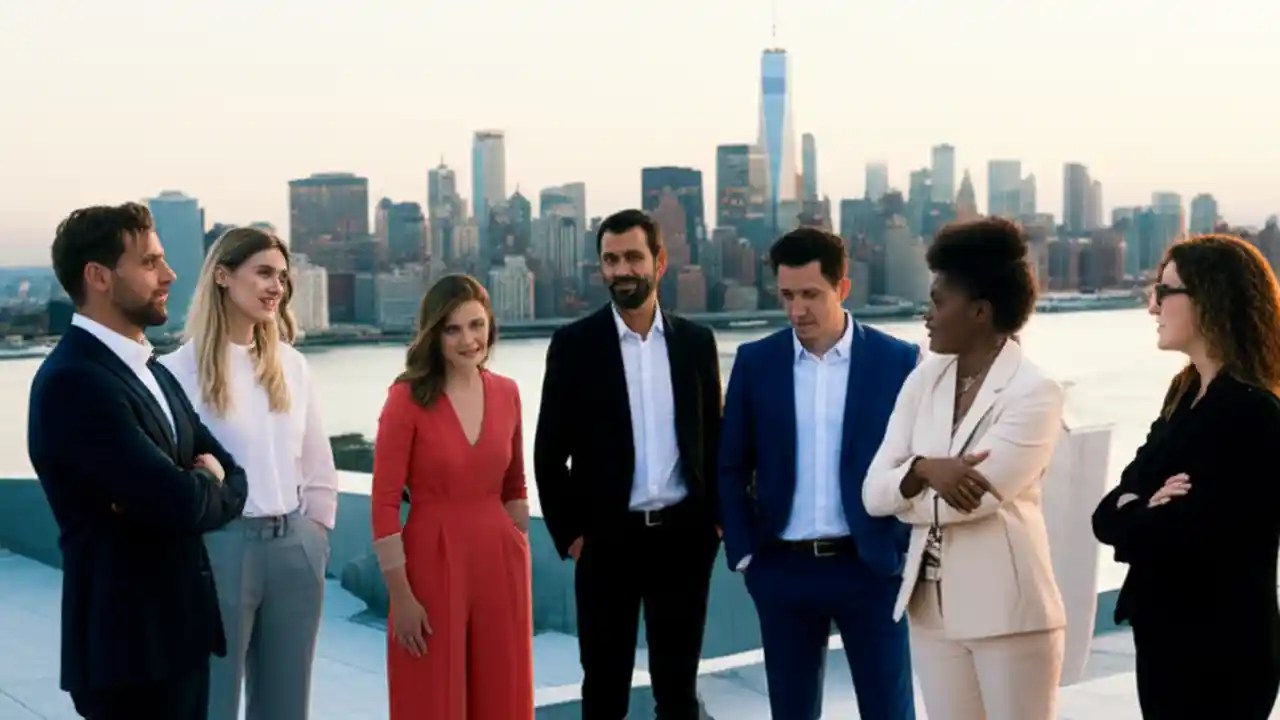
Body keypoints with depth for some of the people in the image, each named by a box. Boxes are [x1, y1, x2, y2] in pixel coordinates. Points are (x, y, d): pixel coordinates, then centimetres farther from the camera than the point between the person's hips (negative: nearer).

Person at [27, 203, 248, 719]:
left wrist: (205, 481, -13)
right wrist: (209, 484, -3)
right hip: (130, 643, -9)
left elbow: (233, 479, 9)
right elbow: (182, 502, -25)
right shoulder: (74, 381, -18)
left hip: (178, 629, 9)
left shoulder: (151, 371, 14)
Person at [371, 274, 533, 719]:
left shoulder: (506, 394, 5)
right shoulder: (407, 398, -11)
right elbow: (384, 503, -11)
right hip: (432, 563, -4)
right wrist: (400, 594, -13)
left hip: (499, 565, 5)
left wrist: (518, 559, 10)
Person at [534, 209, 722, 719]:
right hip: (607, 540, -2)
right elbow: (549, 452, -2)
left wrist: (714, 520, 3)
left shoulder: (696, 342, 5)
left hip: (684, 538, 2)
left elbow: (714, 439, 10)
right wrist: (569, 533, -6)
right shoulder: (574, 344, -2)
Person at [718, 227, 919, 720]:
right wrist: (743, 554, 1)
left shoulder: (898, 360, -3)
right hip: (783, 569, 2)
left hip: (871, 566, -2)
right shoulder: (755, 361, 3)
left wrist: (908, 552, -4)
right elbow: (732, 467, 7)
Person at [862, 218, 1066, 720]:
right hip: (932, 604, 6)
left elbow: (975, 497, -20)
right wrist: (924, 470, -19)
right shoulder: (924, 380, 6)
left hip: (1007, 607, -6)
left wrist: (906, 494, -3)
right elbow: (873, 492, 1)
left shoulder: (1034, 392, -11)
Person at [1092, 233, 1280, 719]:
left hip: (1220, 649, -8)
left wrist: (1132, 516, -6)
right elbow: (1109, 510, 5)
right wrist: (1146, 513, -16)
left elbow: (1189, 534, -24)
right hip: (1167, 635, 8)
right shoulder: (1186, 395, 11)